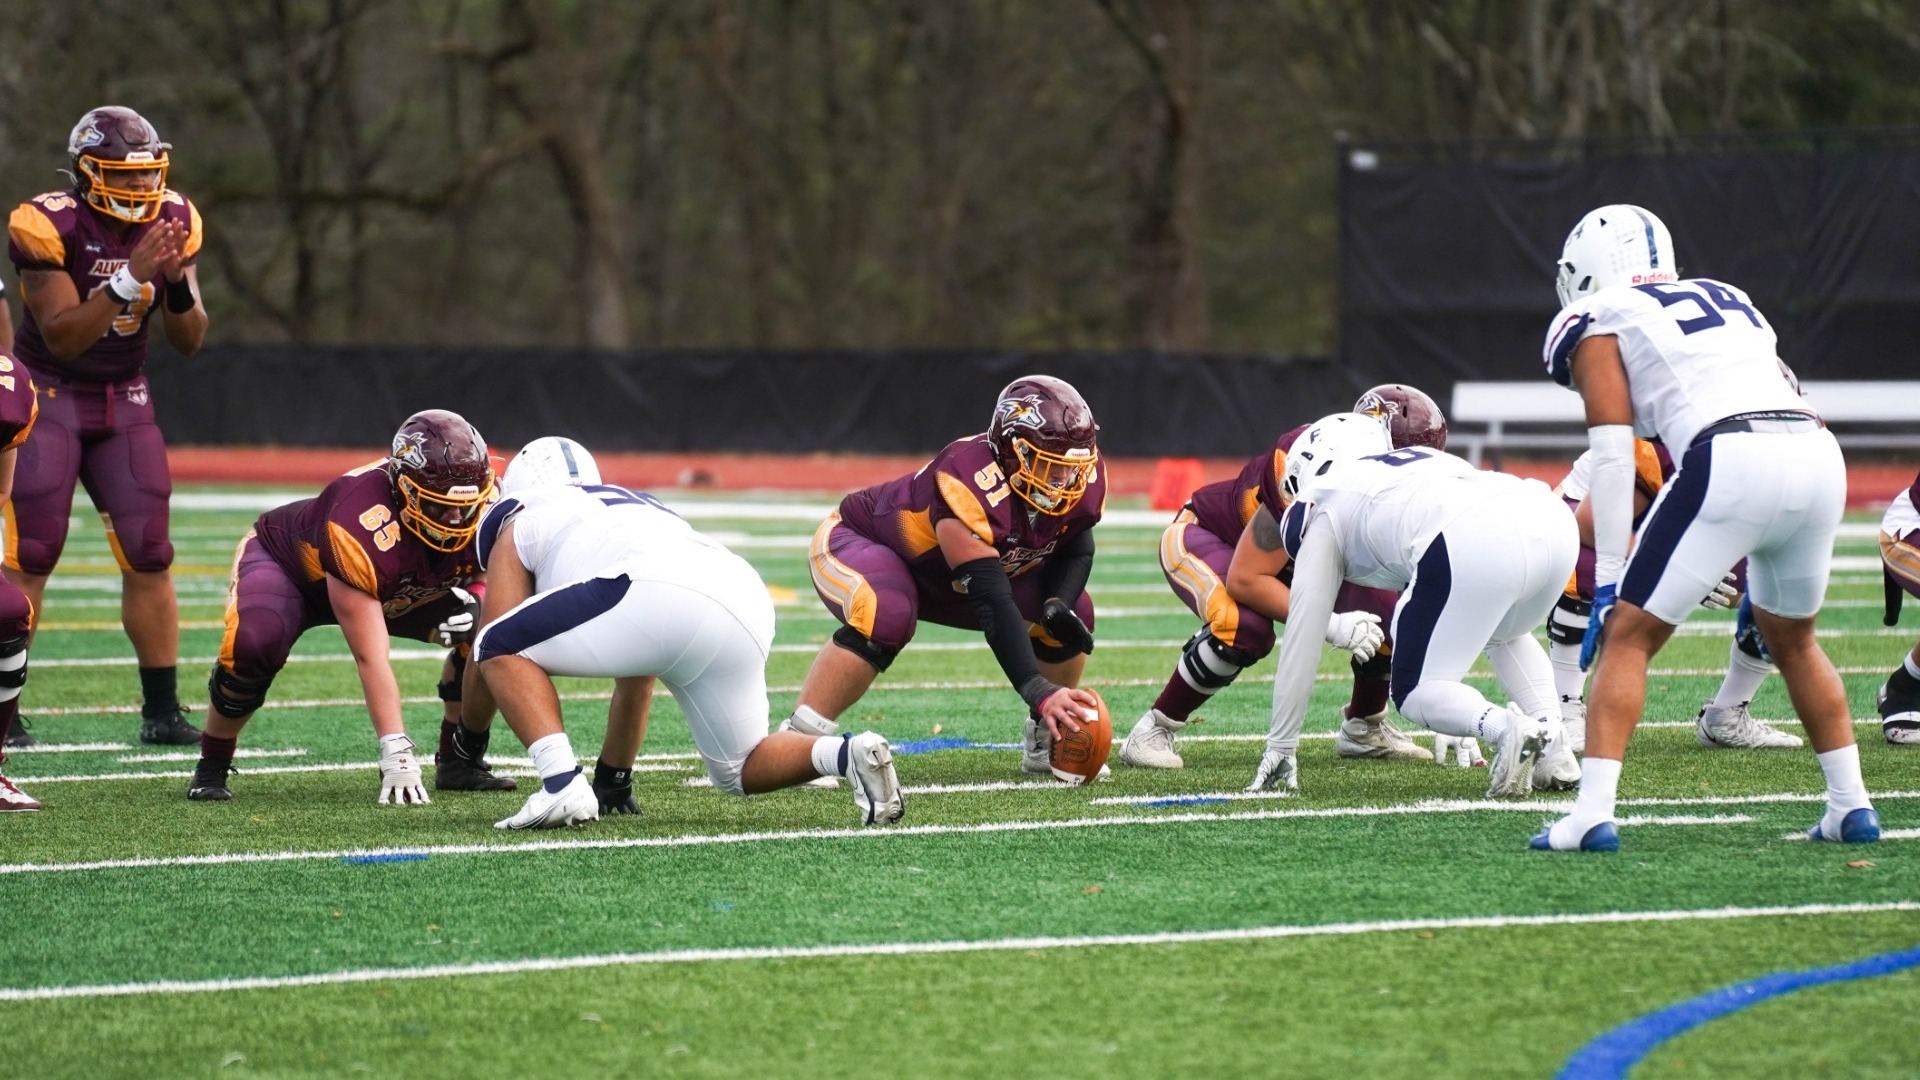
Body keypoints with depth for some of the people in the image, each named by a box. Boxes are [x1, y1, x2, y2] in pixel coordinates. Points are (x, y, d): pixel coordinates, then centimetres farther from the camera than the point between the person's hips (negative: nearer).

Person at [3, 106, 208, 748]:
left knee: (149, 557, -1)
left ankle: (161, 713, 5)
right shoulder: (52, 225, -20)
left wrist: (179, 282, -20)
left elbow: (190, 342, 0)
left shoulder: (171, 221, -4)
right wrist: (130, 277, -33)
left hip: (123, 403, 5)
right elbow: (62, 337, -24)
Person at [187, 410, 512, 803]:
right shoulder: (363, 526, -44)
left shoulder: (481, 515, -27)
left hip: (399, 591, 5)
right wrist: (397, 755, -48)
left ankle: (460, 760, 2)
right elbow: (370, 658, -43)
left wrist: (477, 610, -29)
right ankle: (212, 766, -12)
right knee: (255, 643, -37)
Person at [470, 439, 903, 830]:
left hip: (659, 596, -6)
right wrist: (613, 779, 56)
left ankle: (562, 783, -10)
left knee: (502, 649, 12)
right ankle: (848, 754, -2)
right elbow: (637, 685, 47)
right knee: (738, 769, 25)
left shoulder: (520, 527, 26)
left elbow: (494, 653, 21)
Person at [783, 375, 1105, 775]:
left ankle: (1048, 742, 10)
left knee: (1074, 612, -8)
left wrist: (1059, 605, -21)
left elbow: (1076, 546, 1)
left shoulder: (1083, 480, -20)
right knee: (887, 617, -39)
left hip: (945, 580, 7)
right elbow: (993, 603, -45)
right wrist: (1038, 691, -52)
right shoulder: (974, 486, -42)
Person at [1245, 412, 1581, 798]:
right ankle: (1554, 752, 14)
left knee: (1416, 693, 12)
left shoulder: (1324, 516, 25)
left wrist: (1279, 749, 32)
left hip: (1473, 548, -6)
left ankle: (1506, 728, -17)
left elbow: (1302, 643, 24)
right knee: (1503, 634, 36)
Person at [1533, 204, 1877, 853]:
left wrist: (1608, 579, 3)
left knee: (1629, 636, 5)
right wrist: (1752, 558, 37)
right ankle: (1851, 806, 24)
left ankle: (1592, 815, -7)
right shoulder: (1726, 300, 33)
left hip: (1731, 460, -6)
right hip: (1818, 454, 6)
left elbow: (1614, 456, 4)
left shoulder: (1598, 323, 14)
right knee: (1792, 639, 27)